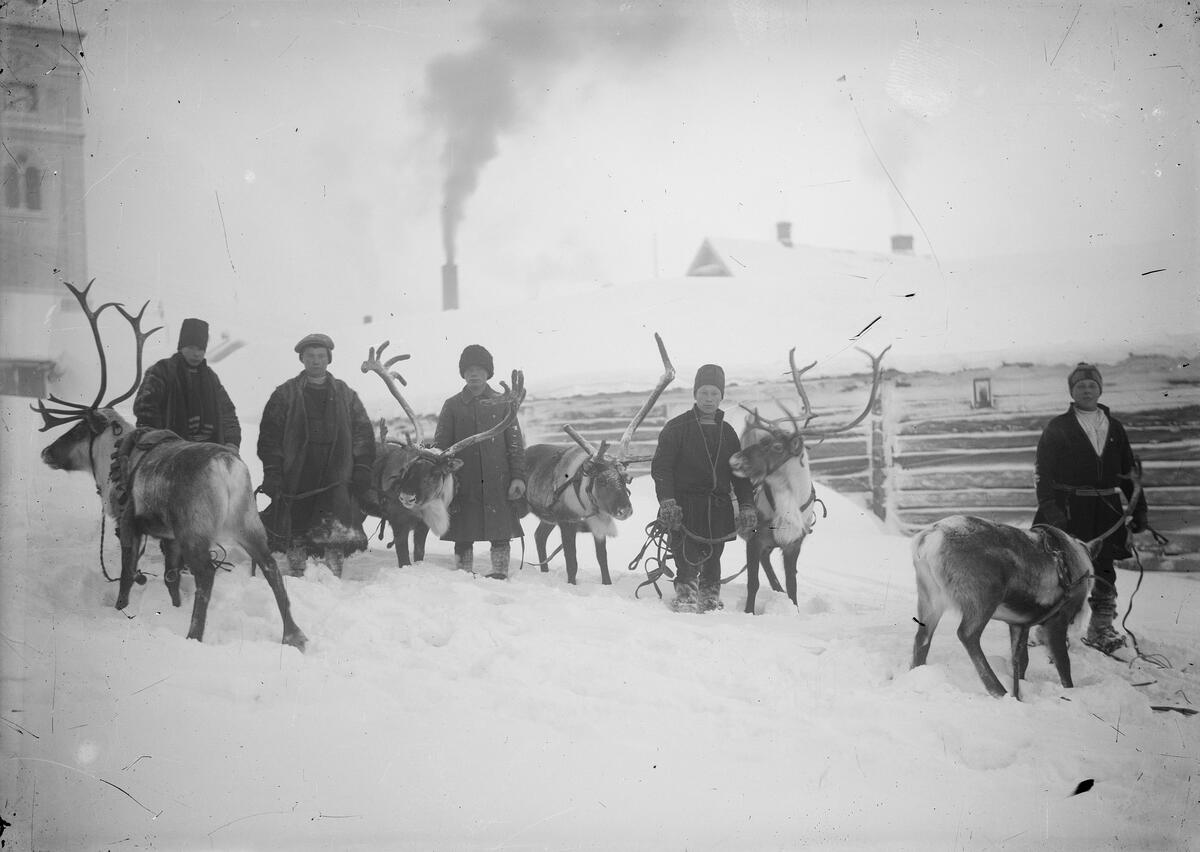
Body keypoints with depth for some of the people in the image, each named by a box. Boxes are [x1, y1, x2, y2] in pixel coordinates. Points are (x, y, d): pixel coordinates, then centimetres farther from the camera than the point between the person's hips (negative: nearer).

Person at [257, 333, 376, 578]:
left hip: (336, 477, 1)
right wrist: (272, 472, -5)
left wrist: (362, 469, 1)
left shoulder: (345, 394, 12)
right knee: (295, 533, 1)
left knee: (335, 531, -4)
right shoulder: (286, 394, 7)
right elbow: (270, 435, 4)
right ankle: (296, 576, 11)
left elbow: (363, 432, 11)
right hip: (296, 477, -1)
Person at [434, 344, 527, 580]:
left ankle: (500, 571, 7)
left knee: (500, 532, -1)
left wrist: (518, 476, -3)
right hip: (464, 482, 1)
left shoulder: (501, 403, 7)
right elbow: (440, 445, 8)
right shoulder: (453, 405, 8)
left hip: (497, 479, -1)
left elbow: (515, 443, 5)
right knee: (463, 534, 3)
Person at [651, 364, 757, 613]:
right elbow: (660, 468, -4)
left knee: (712, 562, 8)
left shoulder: (727, 432, 16)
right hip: (685, 507, -4)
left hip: (718, 509, 4)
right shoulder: (677, 427, 2)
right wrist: (667, 502, -17)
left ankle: (710, 605, 16)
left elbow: (740, 472, 16)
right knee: (687, 563, -13)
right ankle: (684, 602, -11)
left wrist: (747, 506, 4)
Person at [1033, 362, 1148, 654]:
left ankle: (1100, 630, 20)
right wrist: (1050, 509, -16)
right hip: (1069, 509, -4)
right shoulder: (1057, 429, 1)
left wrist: (1139, 508, 12)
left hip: (1106, 510, 4)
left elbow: (1128, 472, 17)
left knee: (1105, 571, 8)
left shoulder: (1114, 428, 13)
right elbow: (1043, 473, -5)